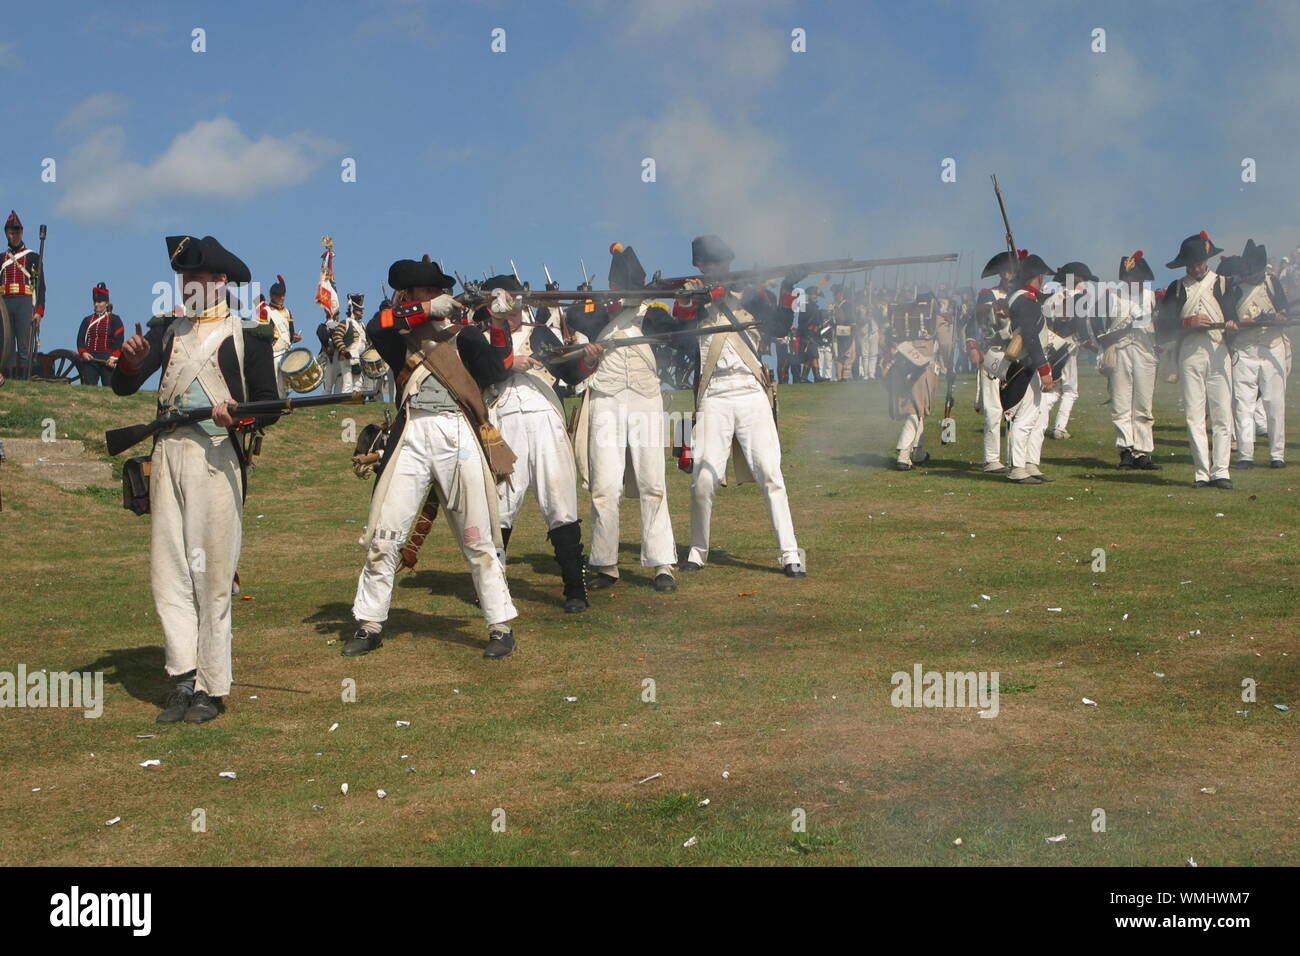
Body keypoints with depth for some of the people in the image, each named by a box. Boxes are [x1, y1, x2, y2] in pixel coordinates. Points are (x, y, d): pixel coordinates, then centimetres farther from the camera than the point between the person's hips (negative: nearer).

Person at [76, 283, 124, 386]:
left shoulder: (114, 320, 6)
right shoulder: (87, 320, 17)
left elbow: (119, 342, -3)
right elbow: (80, 339, 9)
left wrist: (113, 358, -13)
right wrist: (83, 352, -9)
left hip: (108, 360, -3)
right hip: (89, 359, 3)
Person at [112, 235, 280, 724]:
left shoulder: (247, 334, 2)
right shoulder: (167, 328, 16)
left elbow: (269, 405, 0)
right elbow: (124, 386, 9)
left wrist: (240, 420, -21)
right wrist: (131, 359, -13)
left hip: (217, 456, -5)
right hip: (167, 454, 5)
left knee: (211, 572, -3)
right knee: (167, 569, 3)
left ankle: (212, 687, 4)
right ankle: (185, 677, 10)